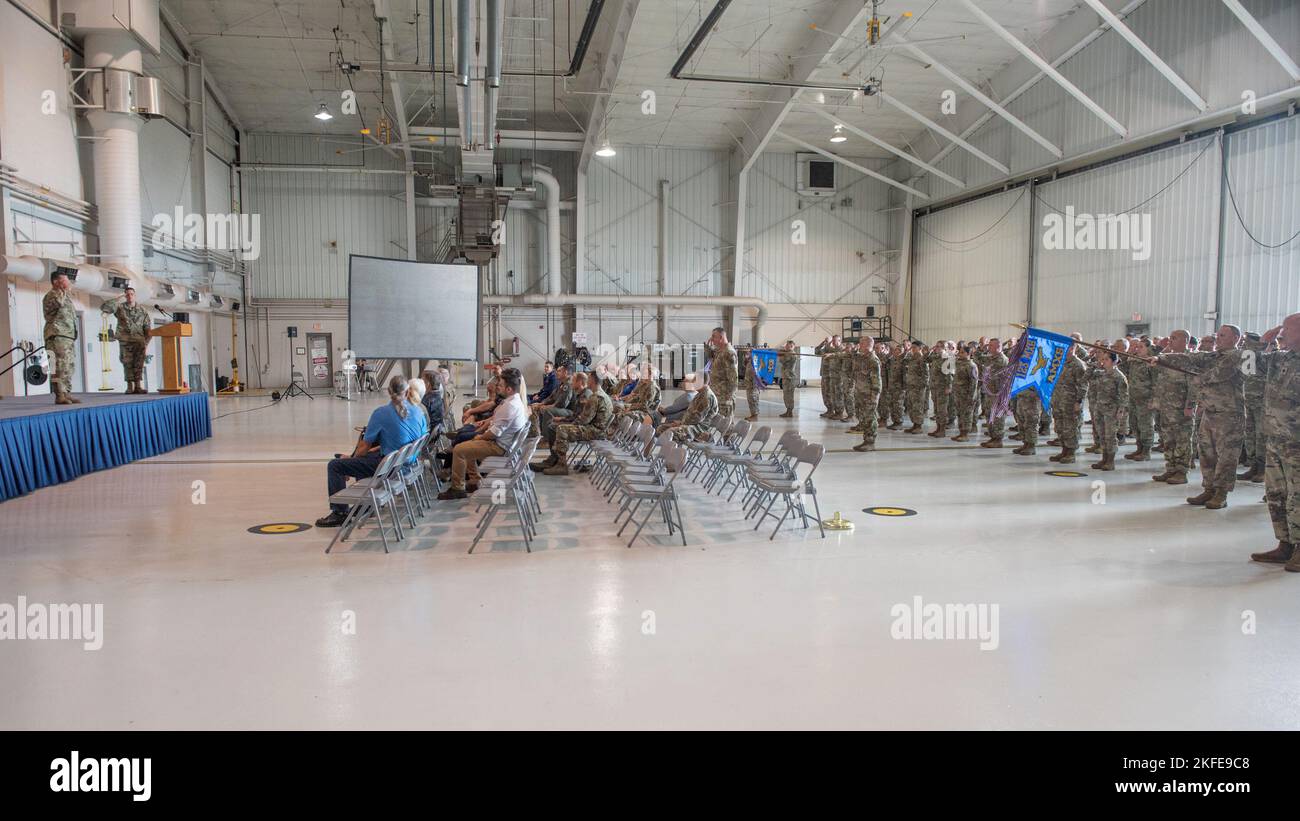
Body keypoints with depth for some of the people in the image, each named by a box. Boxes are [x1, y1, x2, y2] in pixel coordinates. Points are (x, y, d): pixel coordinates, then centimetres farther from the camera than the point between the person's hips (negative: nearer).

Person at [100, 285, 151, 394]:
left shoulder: (143, 310, 10)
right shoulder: (119, 307, 6)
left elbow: (147, 328, 11)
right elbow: (104, 307, -9)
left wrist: (146, 342, 3)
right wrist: (119, 299, -9)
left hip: (139, 341, 1)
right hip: (125, 341, -1)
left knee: (139, 364, -7)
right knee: (128, 364, -2)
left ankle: (138, 386, -9)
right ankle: (130, 386, 1)